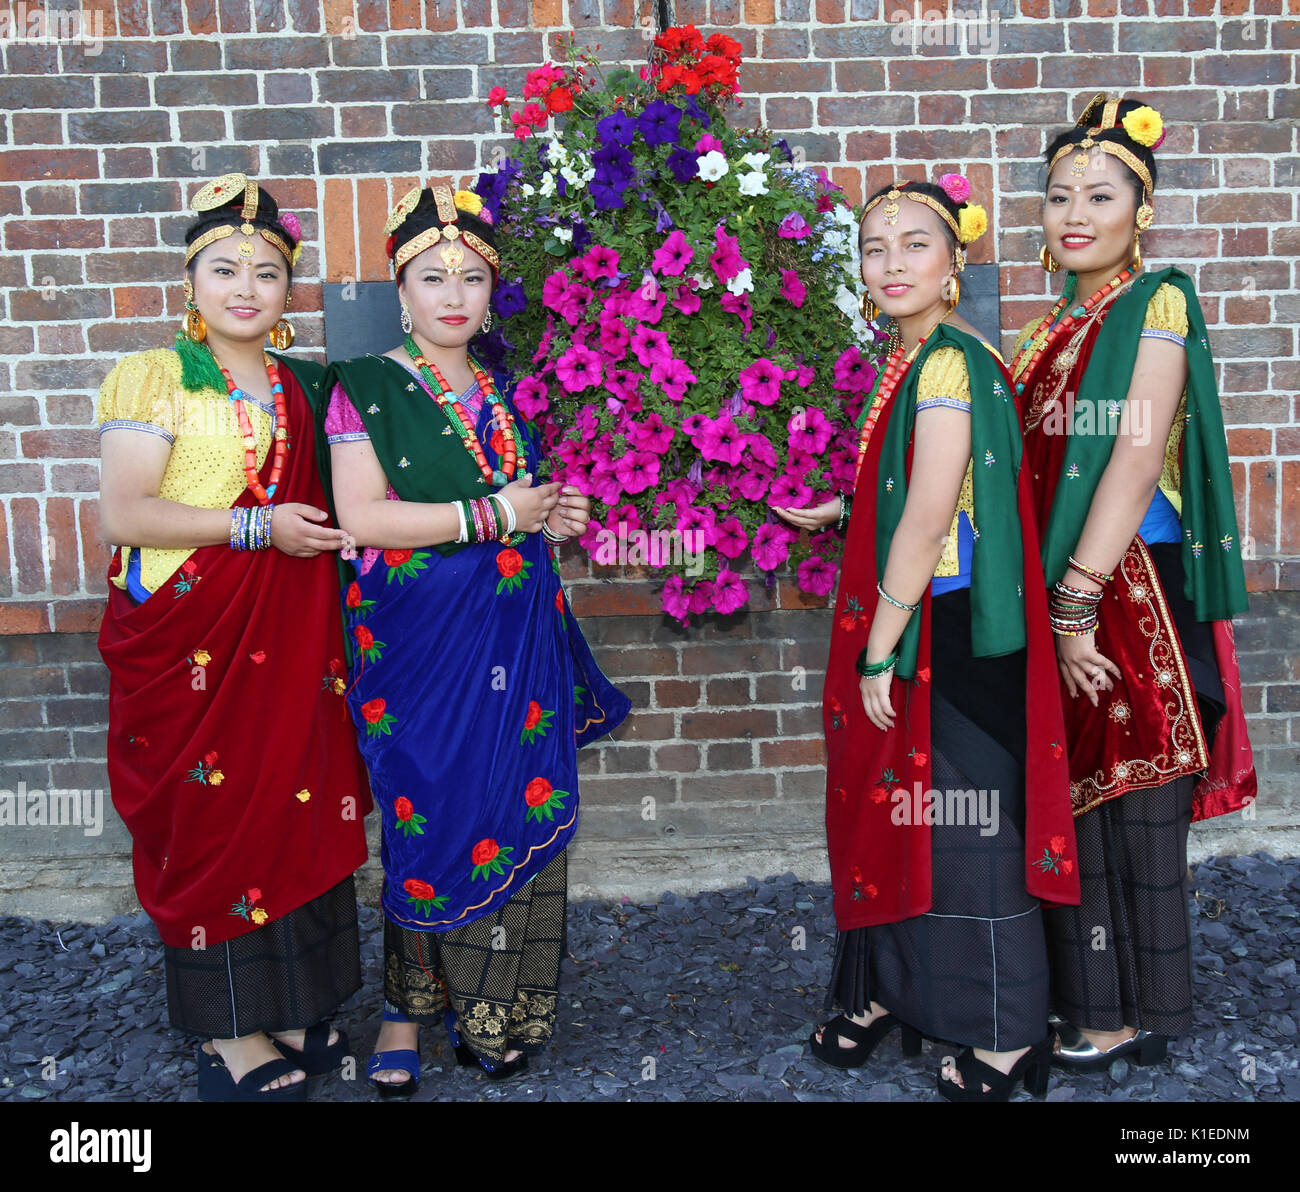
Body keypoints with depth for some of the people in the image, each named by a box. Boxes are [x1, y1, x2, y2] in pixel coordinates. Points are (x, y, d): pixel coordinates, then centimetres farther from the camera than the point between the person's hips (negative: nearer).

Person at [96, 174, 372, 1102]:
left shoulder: (300, 384, 14)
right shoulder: (156, 377, -4)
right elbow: (124, 512, -14)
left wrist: (333, 534, 6)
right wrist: (258, 526, -16)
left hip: (291, 633, 6)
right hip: (193, 633, -5)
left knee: (295, 807, 9)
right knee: (212, 816, 1)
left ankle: (285, 1009, 26)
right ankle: (231, 1035, 17)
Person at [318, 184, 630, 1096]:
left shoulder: (505, 396, 14)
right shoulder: (366, 388, -3)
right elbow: (361, 516, -14)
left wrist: (553, 517, 5)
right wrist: (494, 515, -15)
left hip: (518, 634, 5)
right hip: (420, 637, -5)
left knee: (518, 813, 6)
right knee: (430, 815, 1)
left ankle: (493, 1005, 23)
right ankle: (411, 1004, 22)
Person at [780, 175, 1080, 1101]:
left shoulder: (951, 363, -17)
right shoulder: (911, 361, 12)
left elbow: (929, 517, -21)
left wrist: (879, 651, -19)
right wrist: (839, 512, 20)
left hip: (951, 631, -9)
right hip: (906, 627, 9)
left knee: (964, 818, 2)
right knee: (893, 806, 17)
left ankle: (1004, 1033, 21)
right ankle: (895, 989, 35)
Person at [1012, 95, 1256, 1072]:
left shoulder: (1157, 303, -7)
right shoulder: (1061, 325, 15)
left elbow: (1137, 459, -17)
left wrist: (1079, 600, -20)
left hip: (1130, 588, -7)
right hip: (1062, 590, 7)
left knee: (1134, 805, 3)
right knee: (1076, 798, 14)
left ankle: (1135, 1012, 19)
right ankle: (1091, 1001, 28)